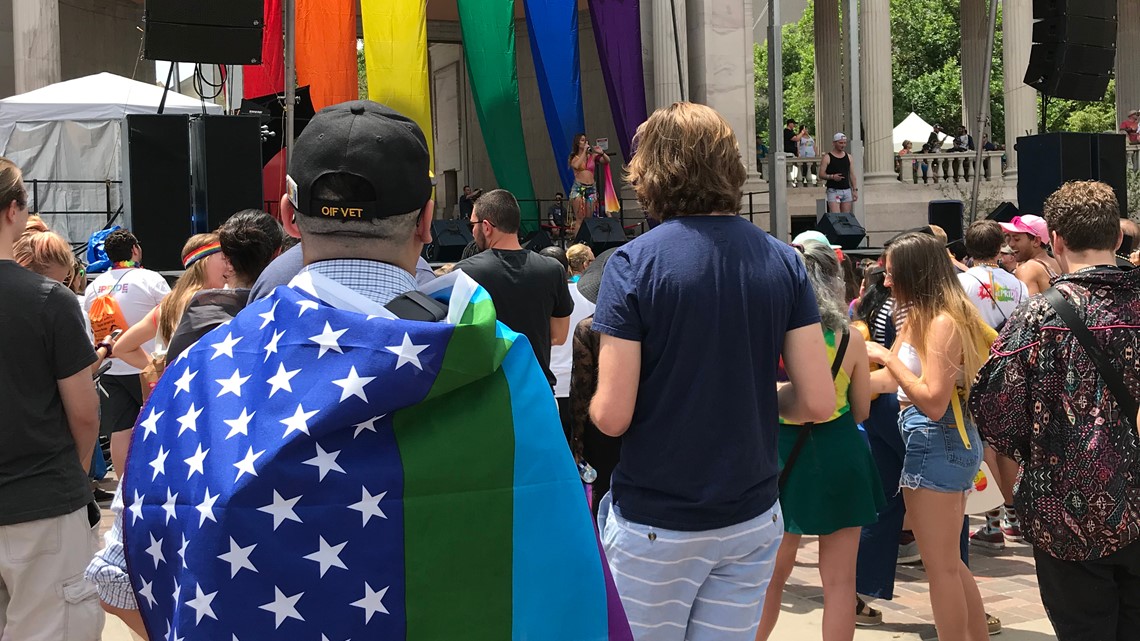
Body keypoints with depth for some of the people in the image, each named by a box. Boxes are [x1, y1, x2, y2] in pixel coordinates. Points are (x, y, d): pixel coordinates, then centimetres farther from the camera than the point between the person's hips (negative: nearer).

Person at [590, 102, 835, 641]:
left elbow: (612, 415, -17)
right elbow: (818, 403, -4)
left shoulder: (633, 263, -13)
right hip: (752, 516, 4)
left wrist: (597, 403, 6)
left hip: (654, 523, -4)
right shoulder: (783, 262, -1)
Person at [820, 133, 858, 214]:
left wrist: (855, 190, 8)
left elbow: (852, 174, 14)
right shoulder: (827, 158, -1)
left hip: (847, 190, 5)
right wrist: (832, 177, -21)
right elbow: (821, 174, -4)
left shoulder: (848, 157, 13)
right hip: (833, 191, -5)